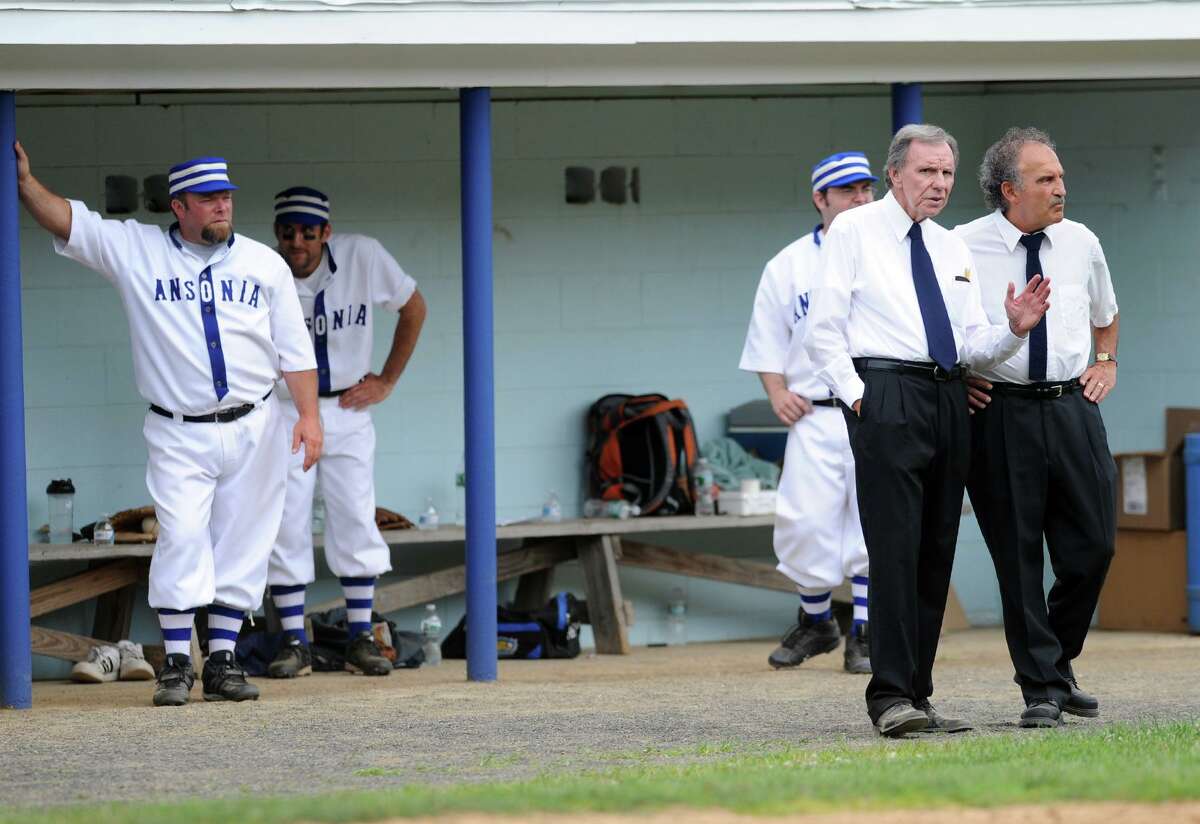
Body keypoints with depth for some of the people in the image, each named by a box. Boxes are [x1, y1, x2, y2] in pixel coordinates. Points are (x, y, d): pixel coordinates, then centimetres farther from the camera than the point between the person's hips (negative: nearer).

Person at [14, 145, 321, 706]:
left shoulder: (264, 264, 7)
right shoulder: (135, 251, 2)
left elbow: (294, 349, 8)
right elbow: (65, 221, -3)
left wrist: (309, 415, -1)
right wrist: (24, 181, -18)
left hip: (253, 429, 2)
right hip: (177, 434, -2)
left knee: (241, 545, 3)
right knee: (181, 538, -13)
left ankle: (222, 660, 10)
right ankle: (176, 664, -9)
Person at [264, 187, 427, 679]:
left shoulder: (364, 258, -11)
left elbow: (413, 309, 6)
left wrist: (387, 380, 3)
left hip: (347, 412, 1)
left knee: (357, 524, -1)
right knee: (284, 527, -3)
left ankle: (361, 639, 7)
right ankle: (294, 643, 4)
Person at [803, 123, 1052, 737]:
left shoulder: (952, 249, 21)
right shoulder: (854, 231, 4)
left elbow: (972, 347, 18)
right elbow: (823, 330, -1)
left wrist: (1014, 329, -1)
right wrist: (857, 396, -10)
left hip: (949, 399, 6)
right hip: (885, 395, -6)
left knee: (937, 553, 5)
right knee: (896, 547, -14)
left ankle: (918, 694, 9)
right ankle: (890, 698, -16)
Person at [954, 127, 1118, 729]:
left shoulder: (1081, 243, 8)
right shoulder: (963, 248, -5)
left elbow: (1105, 313, 29)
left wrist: (1106, 362, 16)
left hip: (1072, 406, 4)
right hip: (999, 412, -4)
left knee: (1093, 545, 2)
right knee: (1018, 556, -1)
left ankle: (1059, 662, 24)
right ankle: (1041, 688, 6)